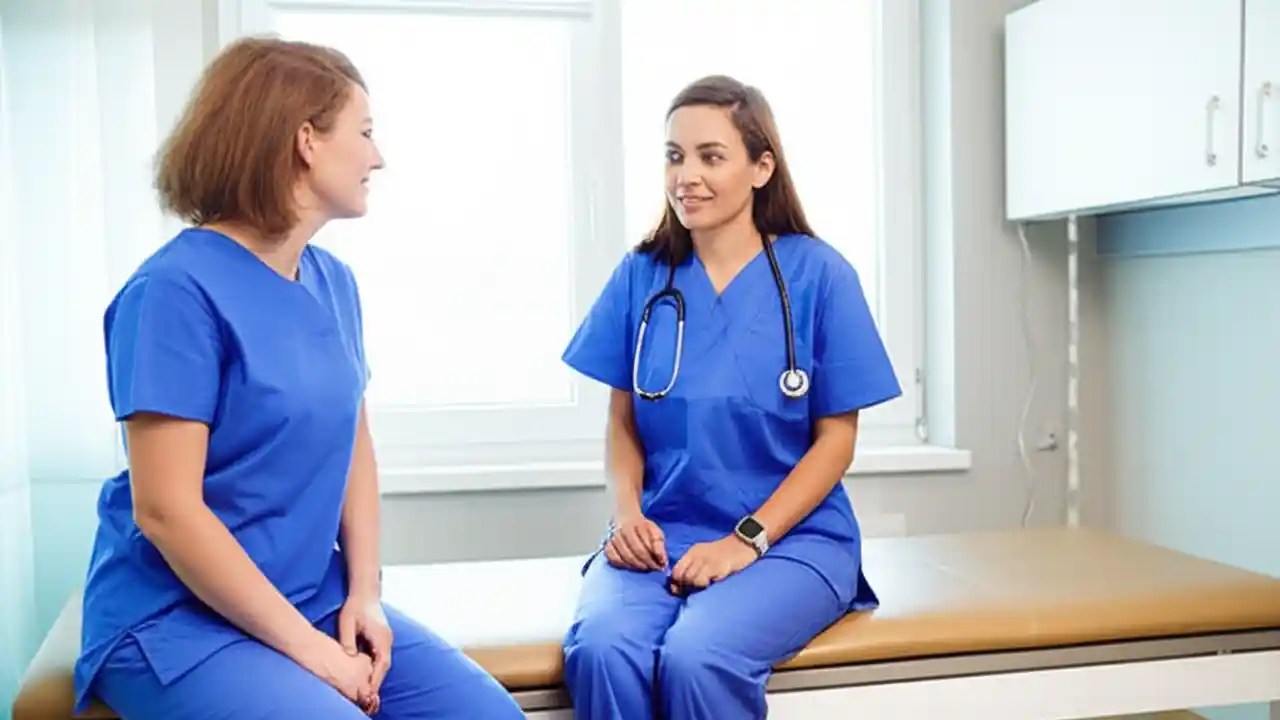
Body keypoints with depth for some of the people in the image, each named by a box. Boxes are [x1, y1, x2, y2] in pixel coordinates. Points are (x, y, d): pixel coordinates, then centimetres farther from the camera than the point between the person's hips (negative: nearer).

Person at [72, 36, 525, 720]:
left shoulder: (334, 282, 6)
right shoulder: (178, 290, -17)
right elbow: (165, 509, -19)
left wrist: (364, 593, -1)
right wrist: (305, 647, -17)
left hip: (318, 602, 7)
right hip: (177, 617, -6)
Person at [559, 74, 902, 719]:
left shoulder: (817, 273, -3)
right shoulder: (642, 275, 6)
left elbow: (836, 437, -2)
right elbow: (623, 422, 10)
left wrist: (747, 539, -13)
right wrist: (628, 511, -9)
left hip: (791, 536, -2)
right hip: (660, 534, 2)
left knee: (696, 657, -31)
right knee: (601, 650, -29)